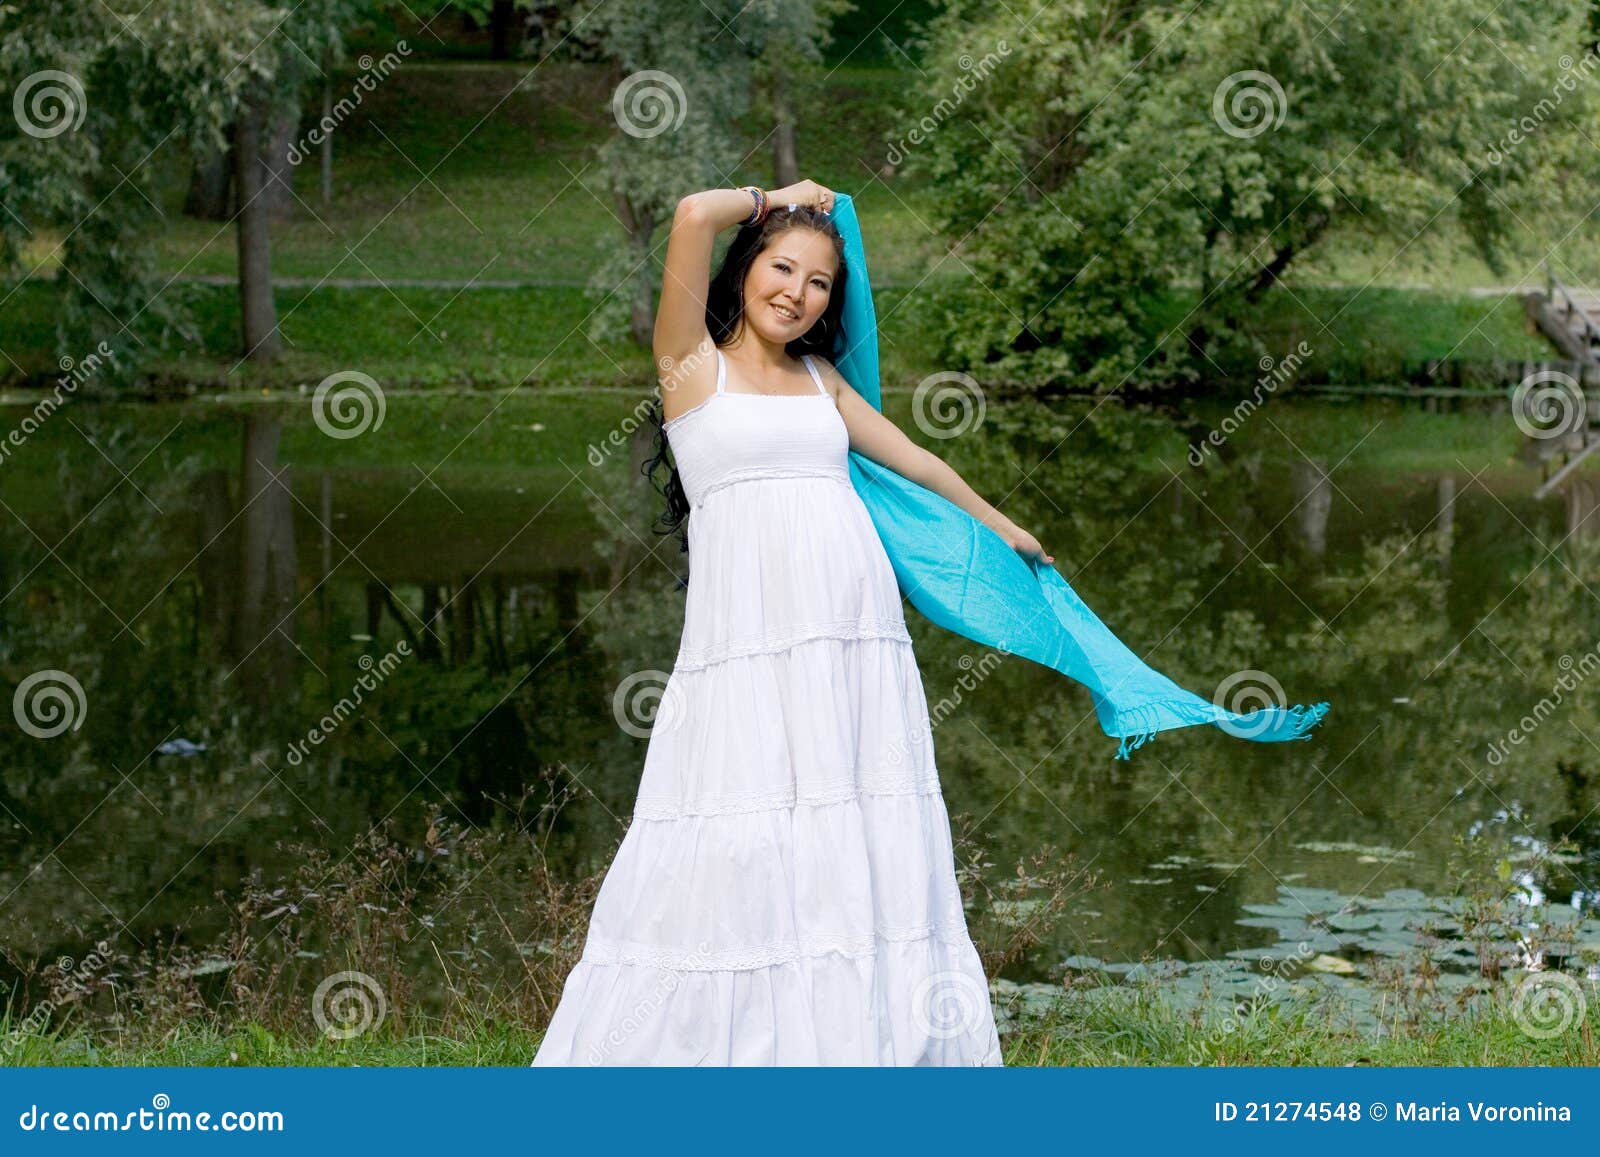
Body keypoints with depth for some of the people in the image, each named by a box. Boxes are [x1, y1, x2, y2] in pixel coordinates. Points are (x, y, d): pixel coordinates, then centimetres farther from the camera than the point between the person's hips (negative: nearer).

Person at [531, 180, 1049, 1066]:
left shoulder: (819, 380, 20)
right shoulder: (694, 362, 6)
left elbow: (911, 457, 34)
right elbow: (695, 215, -7)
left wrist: (997, 522, 45)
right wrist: (775, 200, 11)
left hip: (856, 642, 5)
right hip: (746, 644, -5)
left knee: (868, 856, 2)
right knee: (741, 857, -8)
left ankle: (860, 1040, 7)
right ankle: (726, 1035, 1)